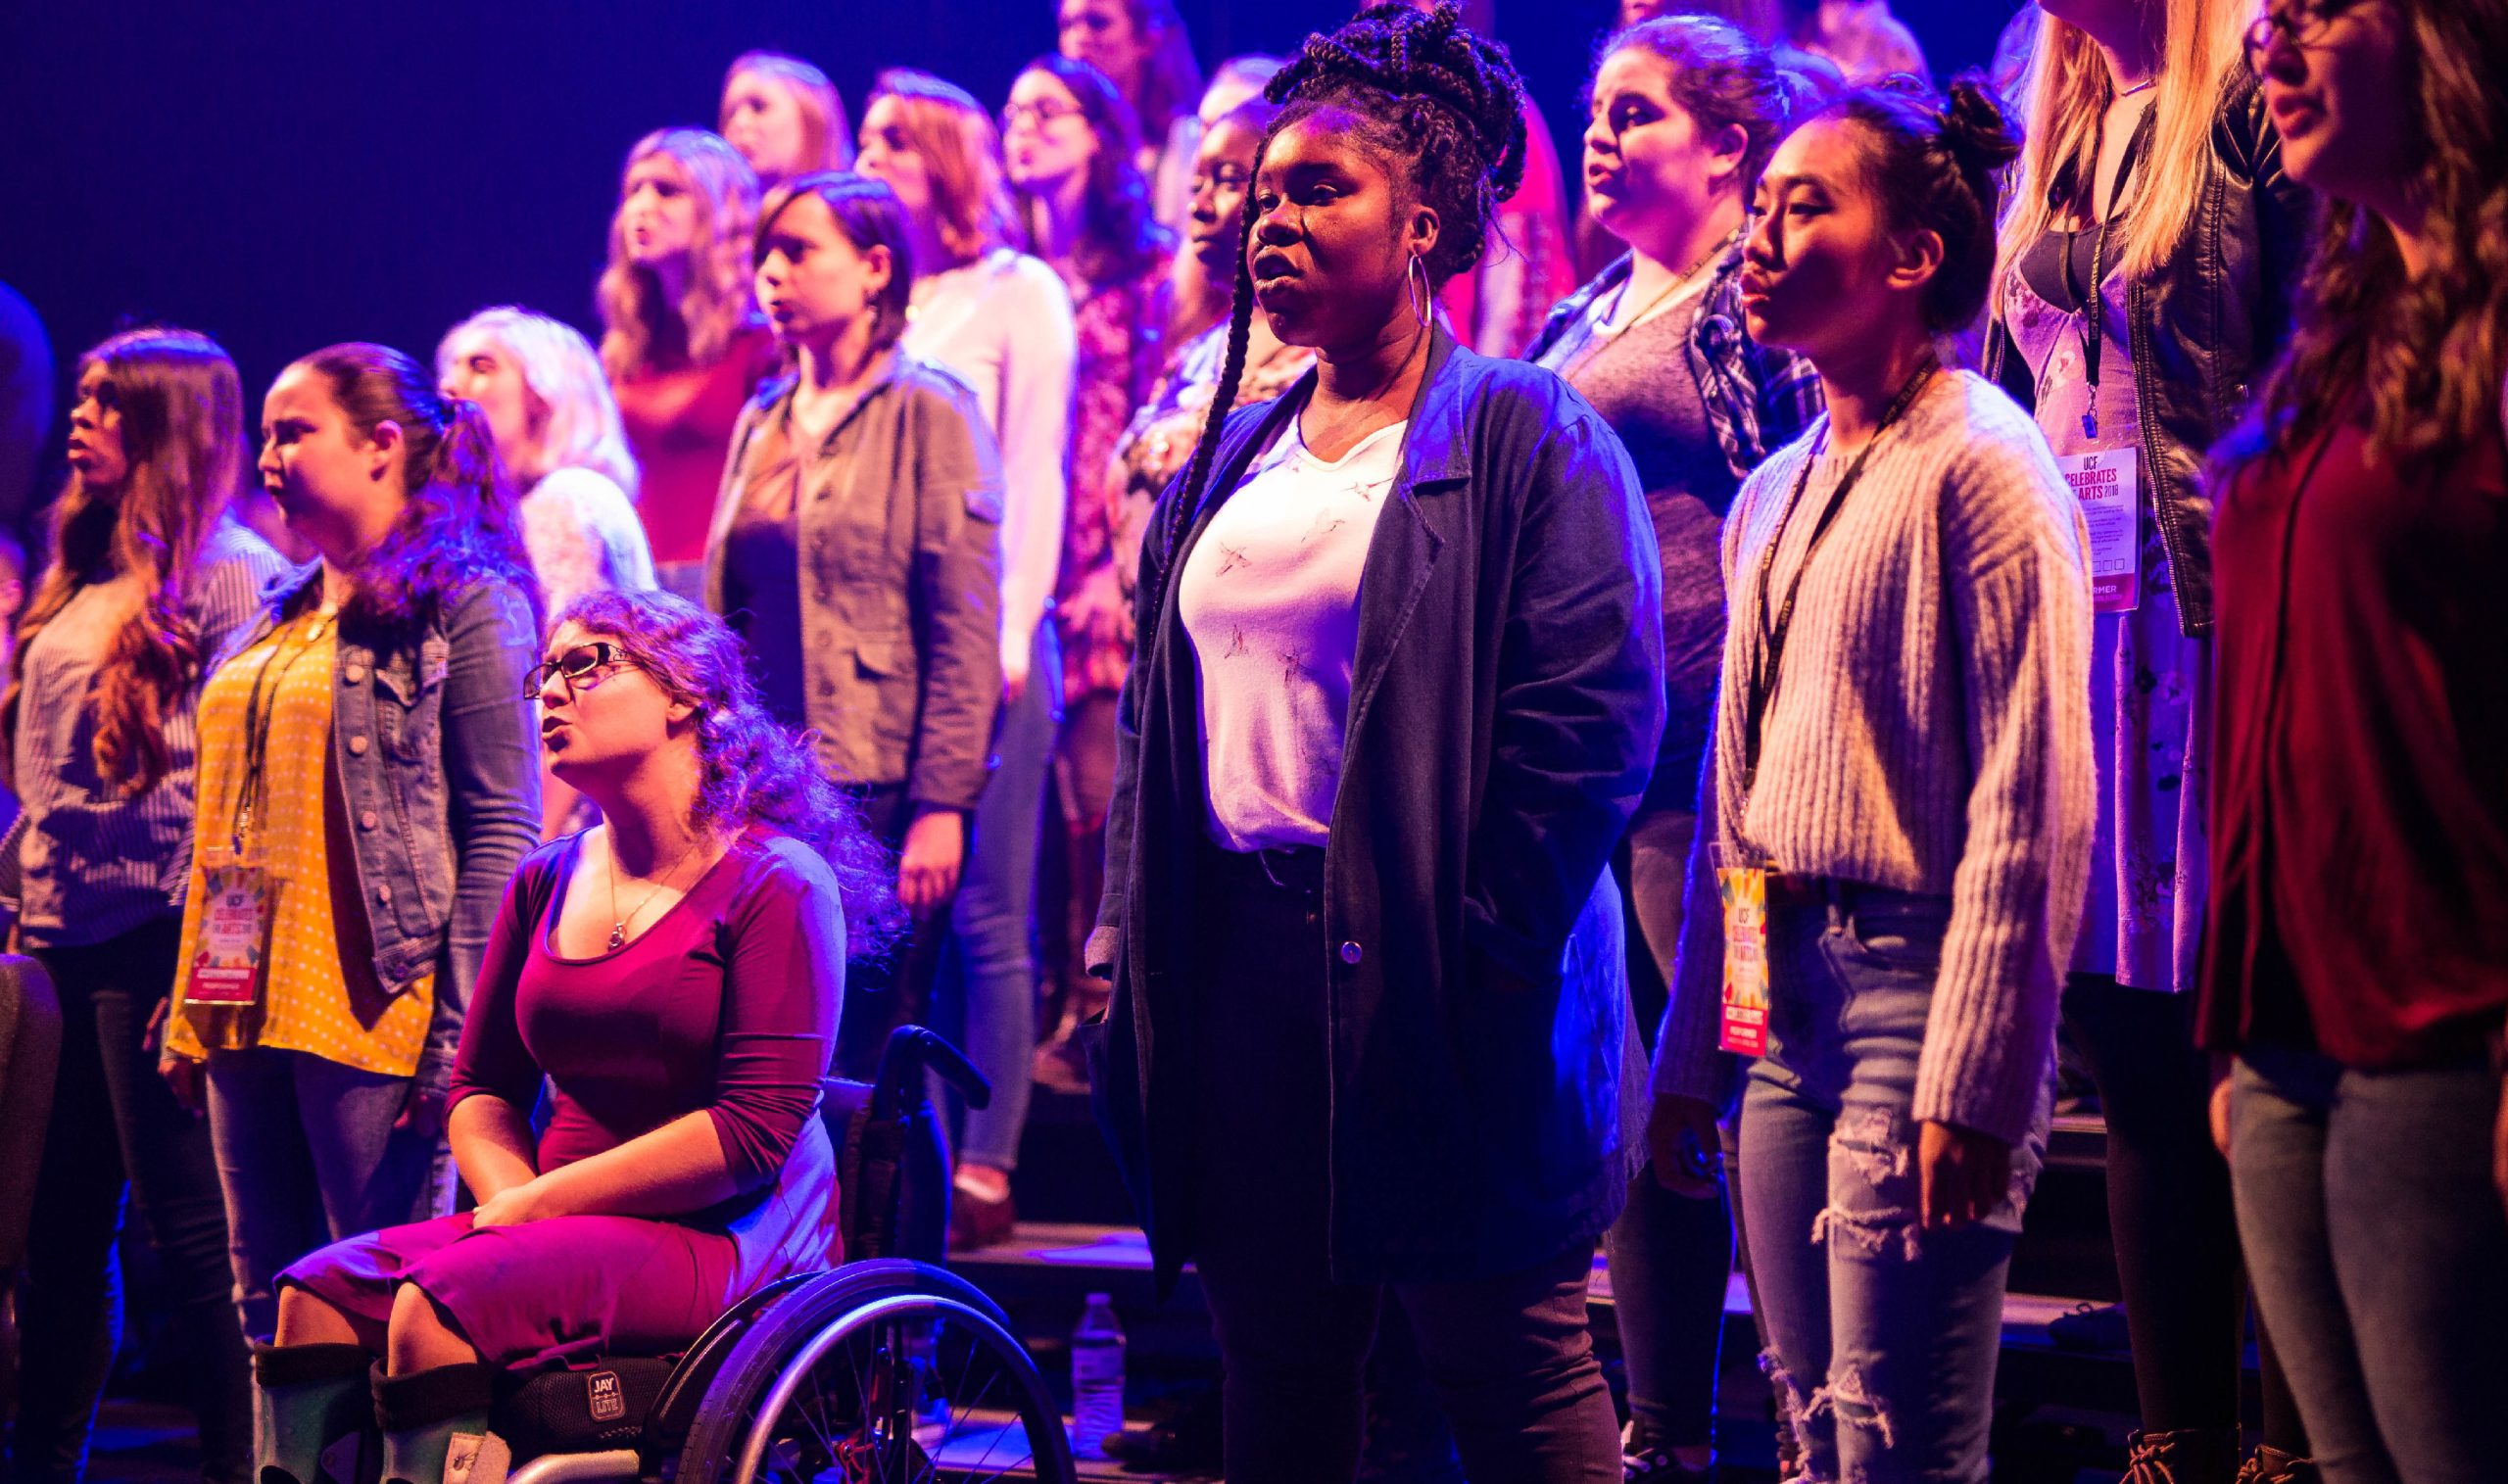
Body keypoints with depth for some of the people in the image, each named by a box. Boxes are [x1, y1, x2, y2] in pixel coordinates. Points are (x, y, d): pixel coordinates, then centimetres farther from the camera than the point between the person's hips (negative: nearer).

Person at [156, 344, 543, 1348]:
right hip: (248, 1018, 8)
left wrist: (460, 1031, -16)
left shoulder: (466, 605, -4)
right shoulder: (276, 623, 19)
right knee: (269, 1311, 9)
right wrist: (189, 1015, 16)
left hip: (372, 1013, -8)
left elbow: (501, 832, -9)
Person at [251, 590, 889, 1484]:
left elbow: (759, 1127, -15)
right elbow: (482, 1085, 20)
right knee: (317, 1297, -16)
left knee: (437, 1306, -29)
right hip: (566, 1227, 7)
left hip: (724, 1236, -7)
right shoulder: (545, 884, 15)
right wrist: (509, 1202, -3)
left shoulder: (775, 883, -7)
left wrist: (538, 1202, -13)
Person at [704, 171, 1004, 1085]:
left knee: (865, 1059, -5)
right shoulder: (762, 422, 14)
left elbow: (965, 631, -10)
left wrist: (942, 805, -15)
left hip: (880, 793, -6)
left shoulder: (927, 413, -4)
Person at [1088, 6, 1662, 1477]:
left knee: (1515, 1366, -2)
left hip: (1430, 974, -6)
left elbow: (1592, 720, -12)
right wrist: (1124, 919, 10)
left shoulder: (1527, 440, -4)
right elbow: (1157, 707, 21)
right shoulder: (1231, 459, 17)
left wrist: (1486, 944, -16)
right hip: (1237, 964, 6)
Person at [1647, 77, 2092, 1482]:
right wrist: (1691, 1054, 18)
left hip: (1913, 983, -8)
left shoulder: (1979, 462, -9)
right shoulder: (1776, 493, 17)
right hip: (1782, 996, 8)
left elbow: (2029, 804, -15)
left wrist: (1973, 1086, -20)